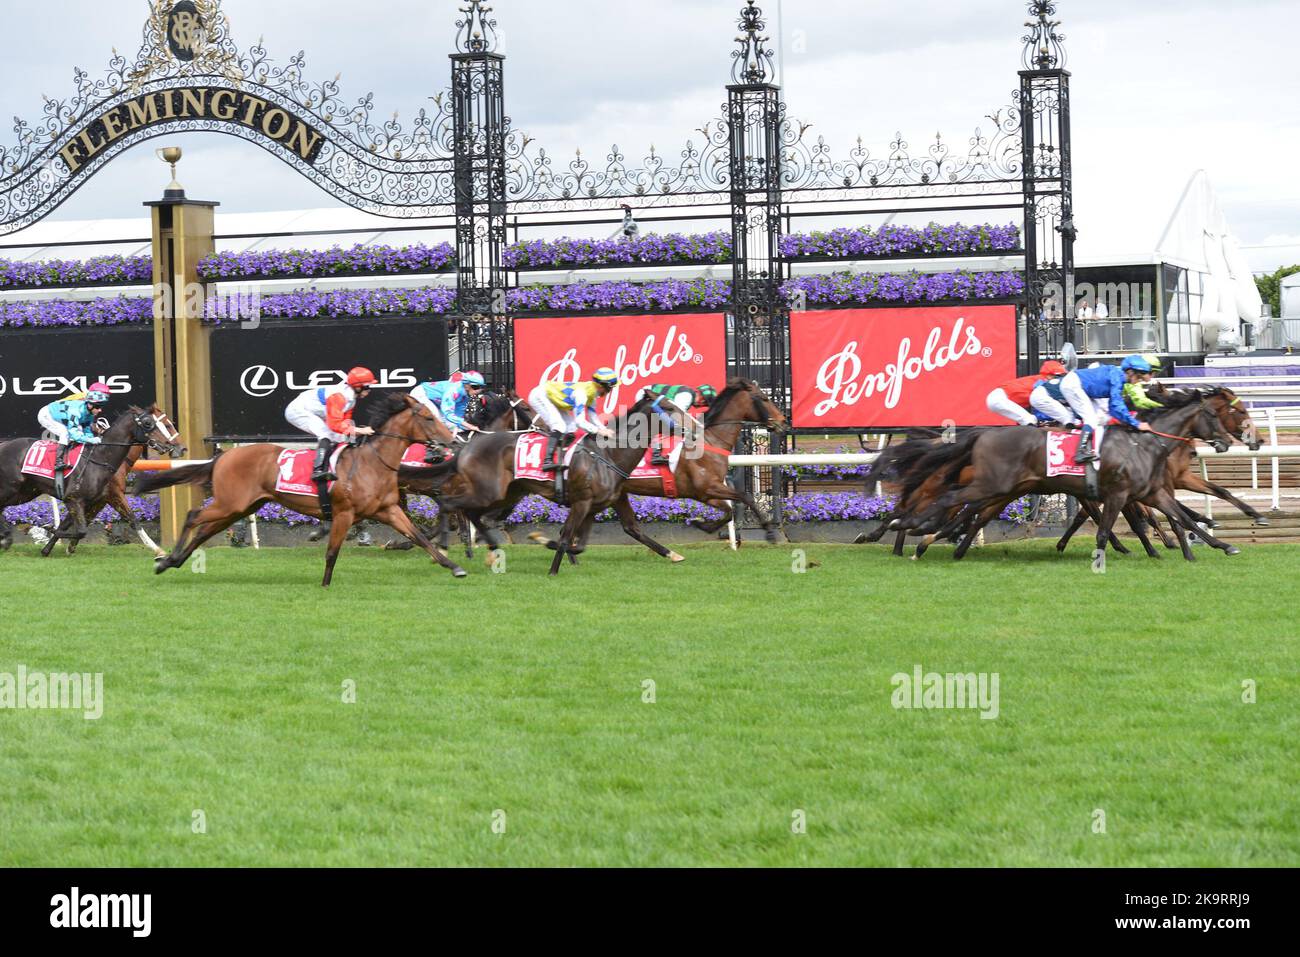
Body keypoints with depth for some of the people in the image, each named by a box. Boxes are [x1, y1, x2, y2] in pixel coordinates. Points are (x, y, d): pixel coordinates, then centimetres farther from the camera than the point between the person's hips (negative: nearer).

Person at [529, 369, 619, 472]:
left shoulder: (591, 393, -4)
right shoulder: (581, 393, -32)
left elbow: (593, 418, 3)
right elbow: (580, 422, -36)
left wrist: (605, 430, -12)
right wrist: (599, 431, -30)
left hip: (552, 399, 10)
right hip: (539, 396, -10)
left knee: (570, 428, 4)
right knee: (559, 426, -24)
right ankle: (548, 461, -29)